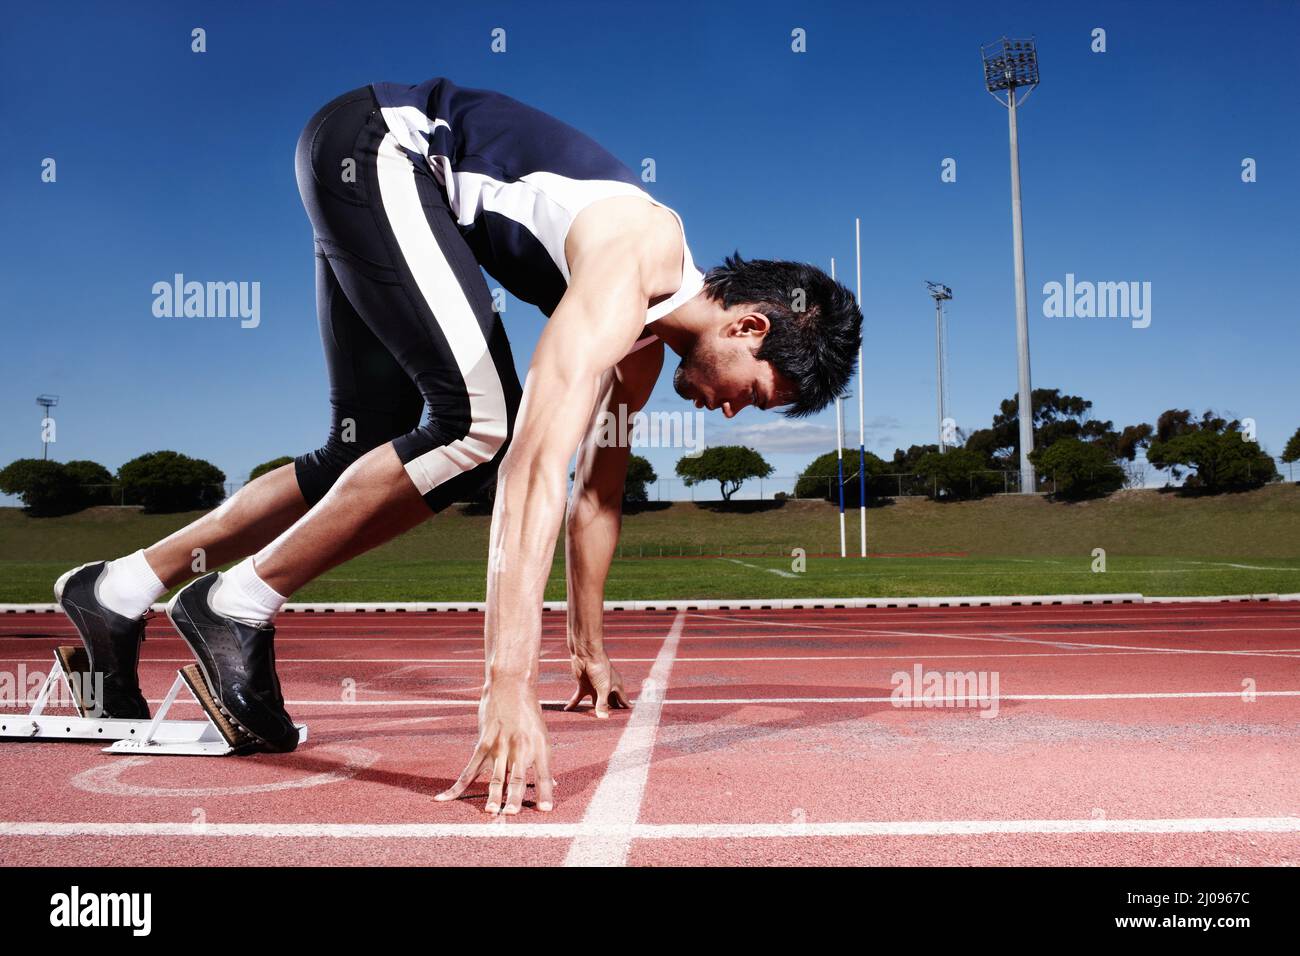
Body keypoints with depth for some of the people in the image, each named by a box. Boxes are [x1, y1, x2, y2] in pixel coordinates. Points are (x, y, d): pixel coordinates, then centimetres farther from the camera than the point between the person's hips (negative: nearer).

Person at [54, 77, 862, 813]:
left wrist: (590, 651, 19)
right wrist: (510, 689, -42)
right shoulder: (637, 260, -25)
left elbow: (600, 489, 13)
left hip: (393, 184, 9)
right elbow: (537, 465, -38)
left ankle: (120, 591, 16)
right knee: (483, 424, -23)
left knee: (367, 457, 9)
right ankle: (238, 607, -11)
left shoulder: (646, 335, 3)